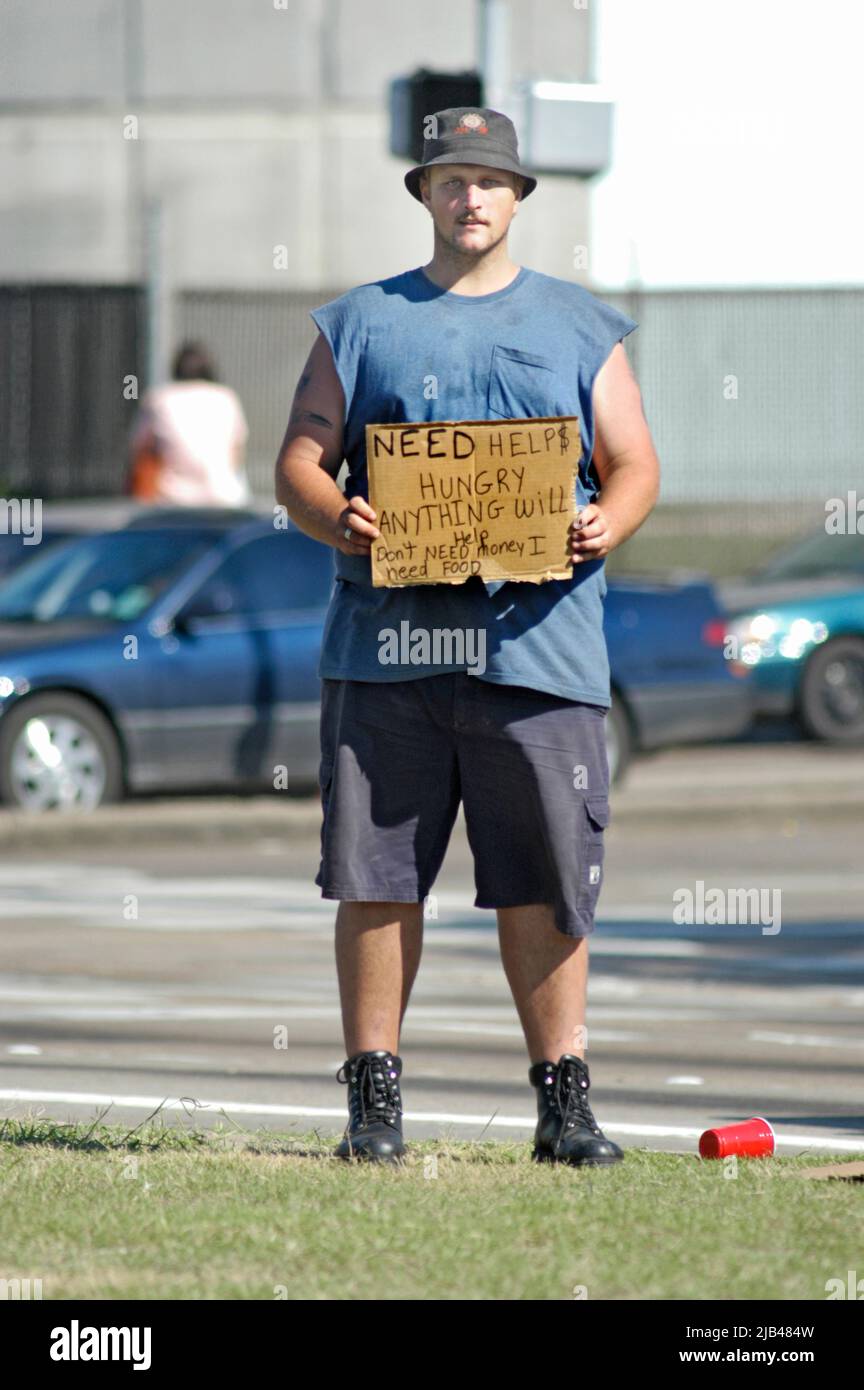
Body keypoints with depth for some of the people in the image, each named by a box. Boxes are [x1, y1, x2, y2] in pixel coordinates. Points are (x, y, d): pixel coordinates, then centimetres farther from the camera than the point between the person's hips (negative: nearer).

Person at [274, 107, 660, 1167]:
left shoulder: (578, 327, 15)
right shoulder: (360, 324, 14)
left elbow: (635, 466, 11)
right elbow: (298, 461, 10)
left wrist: (607, 525, -11)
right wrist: (336, 517, -13)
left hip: (537, 639, 0)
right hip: (386, 638, 0)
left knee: (545, 882, -3)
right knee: (378, 875, -1)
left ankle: (563, 1100, 2)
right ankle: (373, 1098, 5)